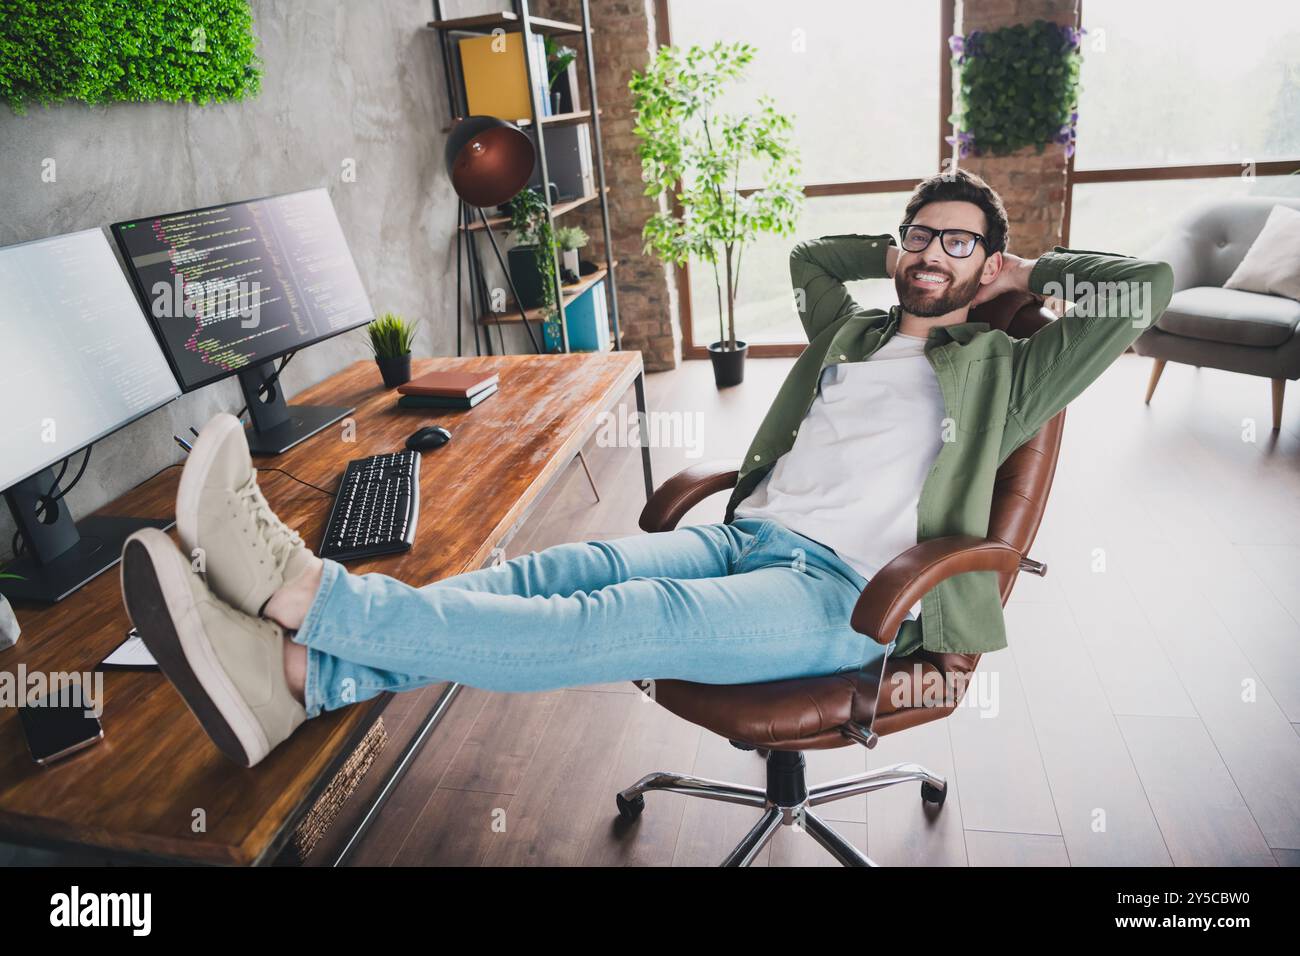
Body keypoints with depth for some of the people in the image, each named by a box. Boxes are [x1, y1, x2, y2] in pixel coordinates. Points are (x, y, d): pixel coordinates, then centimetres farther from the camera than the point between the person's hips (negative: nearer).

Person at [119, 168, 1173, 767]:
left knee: (615, 626, -31)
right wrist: (896, 252, 34)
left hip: (841, 592, -5)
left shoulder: (1001, 371, 11)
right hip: (745, 535, 6)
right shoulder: (855, 332, 25)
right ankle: (292, 674, -33)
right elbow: (809, 254, 42)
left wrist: (1030, 269, 15)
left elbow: (1147, 286, 5)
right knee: (556, 574, -21)